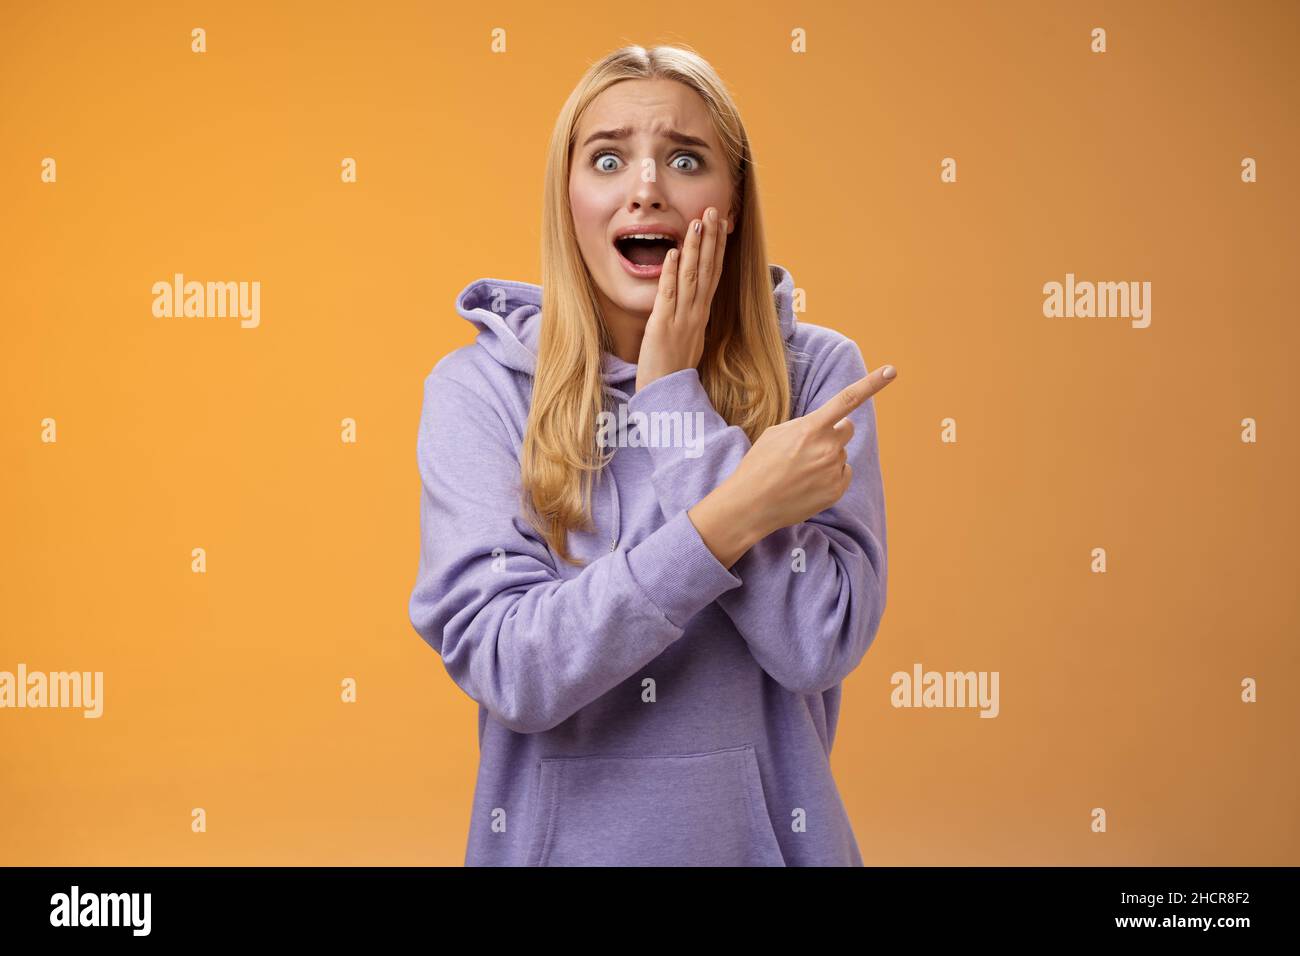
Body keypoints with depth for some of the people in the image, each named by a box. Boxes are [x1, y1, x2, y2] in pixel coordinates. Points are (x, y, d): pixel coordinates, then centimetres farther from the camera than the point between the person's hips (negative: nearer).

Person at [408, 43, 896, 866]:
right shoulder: (479, 386, -8)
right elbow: (505, 667, -18)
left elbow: (819, 645, -17)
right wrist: (737, 512, -24)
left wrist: (676, 393, -16)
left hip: (760, 830, 0)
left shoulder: (814, 371, -7)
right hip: (558, 834, 0)